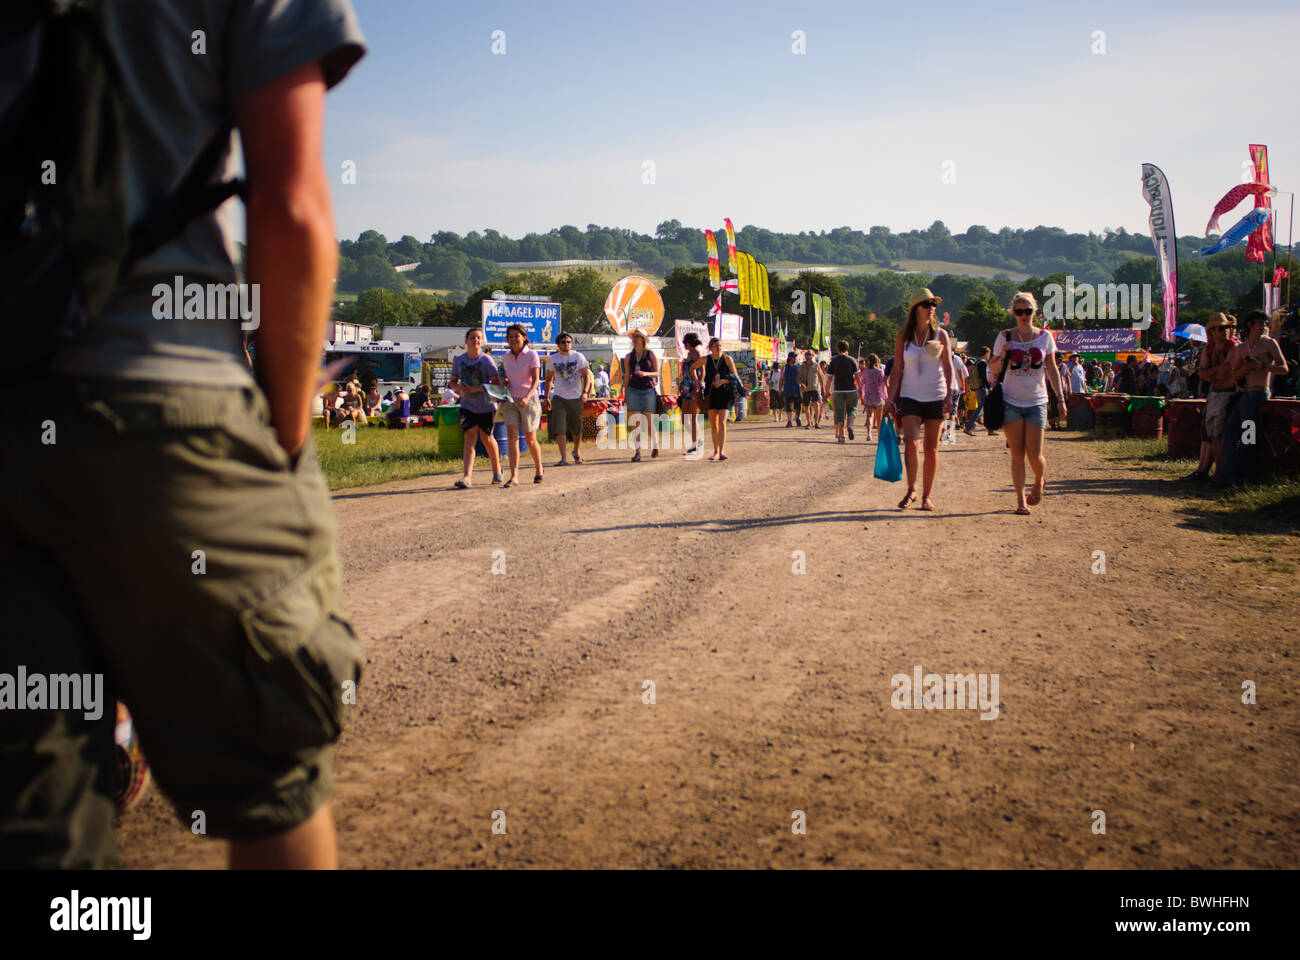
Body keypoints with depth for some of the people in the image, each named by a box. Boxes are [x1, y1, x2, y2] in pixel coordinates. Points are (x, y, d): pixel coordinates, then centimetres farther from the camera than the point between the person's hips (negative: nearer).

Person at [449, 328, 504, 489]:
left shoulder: (486, 360, -9)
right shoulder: (459, 361, 4)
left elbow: (496, 383, -13)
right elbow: (452, 382, 13)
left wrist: (475, 389, -21)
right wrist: (459, 388, -10)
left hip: (486, 405, -2)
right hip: (467, 405, 2)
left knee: (486, 438, 9)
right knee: (470, 438, -9)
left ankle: (497, 470, 32)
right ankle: (467, 476, -19)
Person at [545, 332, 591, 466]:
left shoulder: (578, 357, 2)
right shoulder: (553, 360, 7)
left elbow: (586, 376, -1)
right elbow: (549, 379, 16)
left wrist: (585, 392, -15)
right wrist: (547, 397, 11)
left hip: (575, 397, 0)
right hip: (559, 397, 0)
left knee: (577, 428, 10)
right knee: (559, 428, -14)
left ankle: (577, 451, 36)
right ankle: (563, 458, -17)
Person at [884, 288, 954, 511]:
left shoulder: (941, 335, 3)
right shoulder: (903, 336, 3)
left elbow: (948, 367, 0)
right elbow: (897, 370, 5)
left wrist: (949, 395, -13)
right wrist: (890, 398, -1)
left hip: (936, 397, 1)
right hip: (910, 396, 0)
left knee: (931, 448, 3)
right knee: (910, 442, -17)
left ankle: (927, 495, 13)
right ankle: (911, 490, 1)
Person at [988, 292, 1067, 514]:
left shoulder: (1045, 336, 5)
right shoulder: (1005, 337, 2)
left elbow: (1052, 370, 8)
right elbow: (993, 369, 7)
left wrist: (1060, 398, 4)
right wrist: (1003, 357, -14)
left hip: (1036, 402, 0)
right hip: (1011, 402, 0)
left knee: (1035, 456, -4)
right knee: (1017, 454, -3)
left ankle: (1040, 481, 28)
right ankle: (1021, 500, 5)